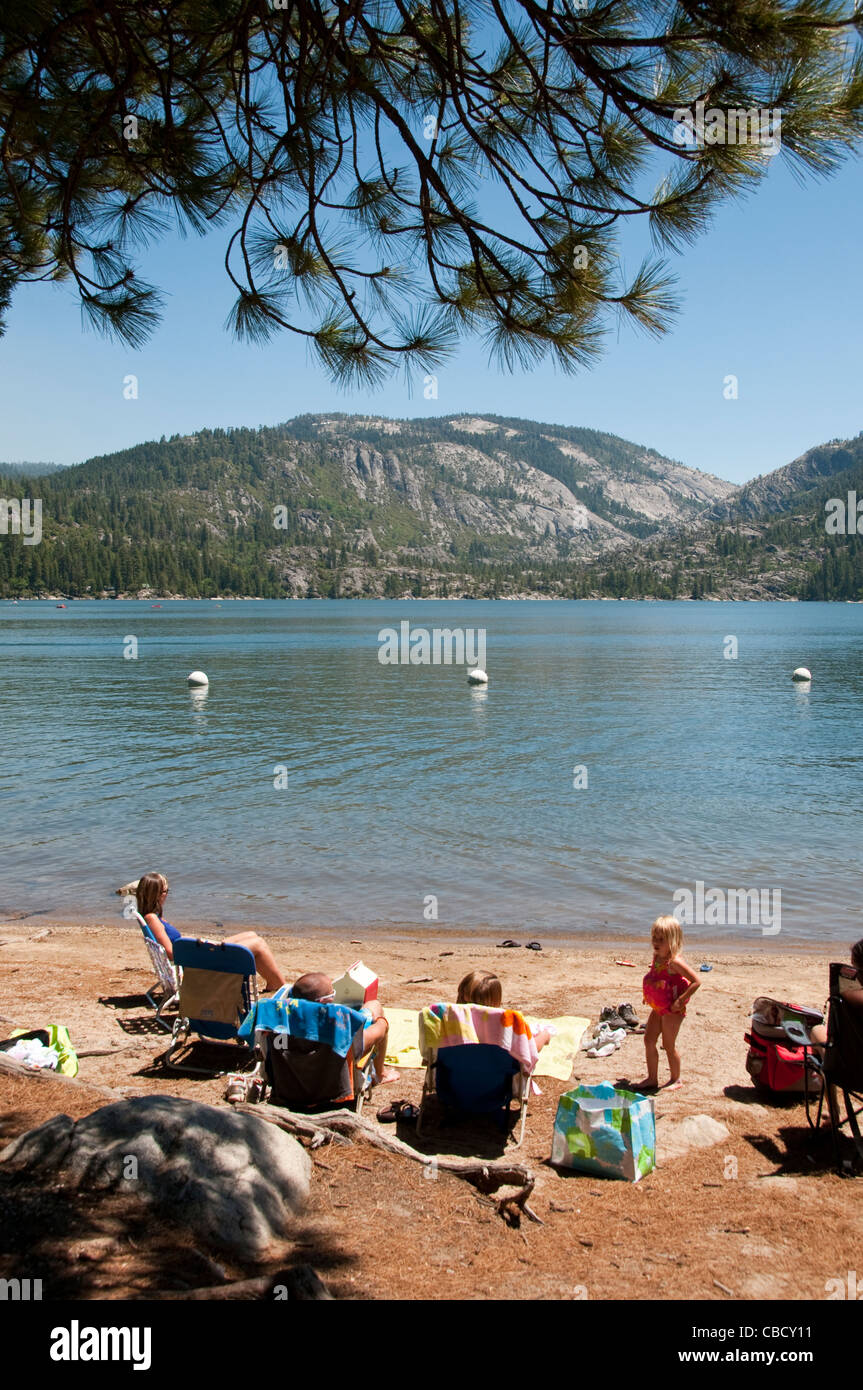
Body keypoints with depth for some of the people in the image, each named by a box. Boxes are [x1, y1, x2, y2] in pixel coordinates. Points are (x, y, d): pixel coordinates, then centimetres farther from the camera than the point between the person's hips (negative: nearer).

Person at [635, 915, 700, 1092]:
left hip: (672, 1010, -9)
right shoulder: (657, 957, 3)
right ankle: (652, 1079, 20)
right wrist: (649, 995, 12)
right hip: (657, 1008, 9)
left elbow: (696, 981, -24)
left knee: (669, 1045, 3)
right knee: (649, 1039, 9)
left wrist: (680, 1001, -24)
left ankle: (676, 1079, 22)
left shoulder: (675, 961, -23)